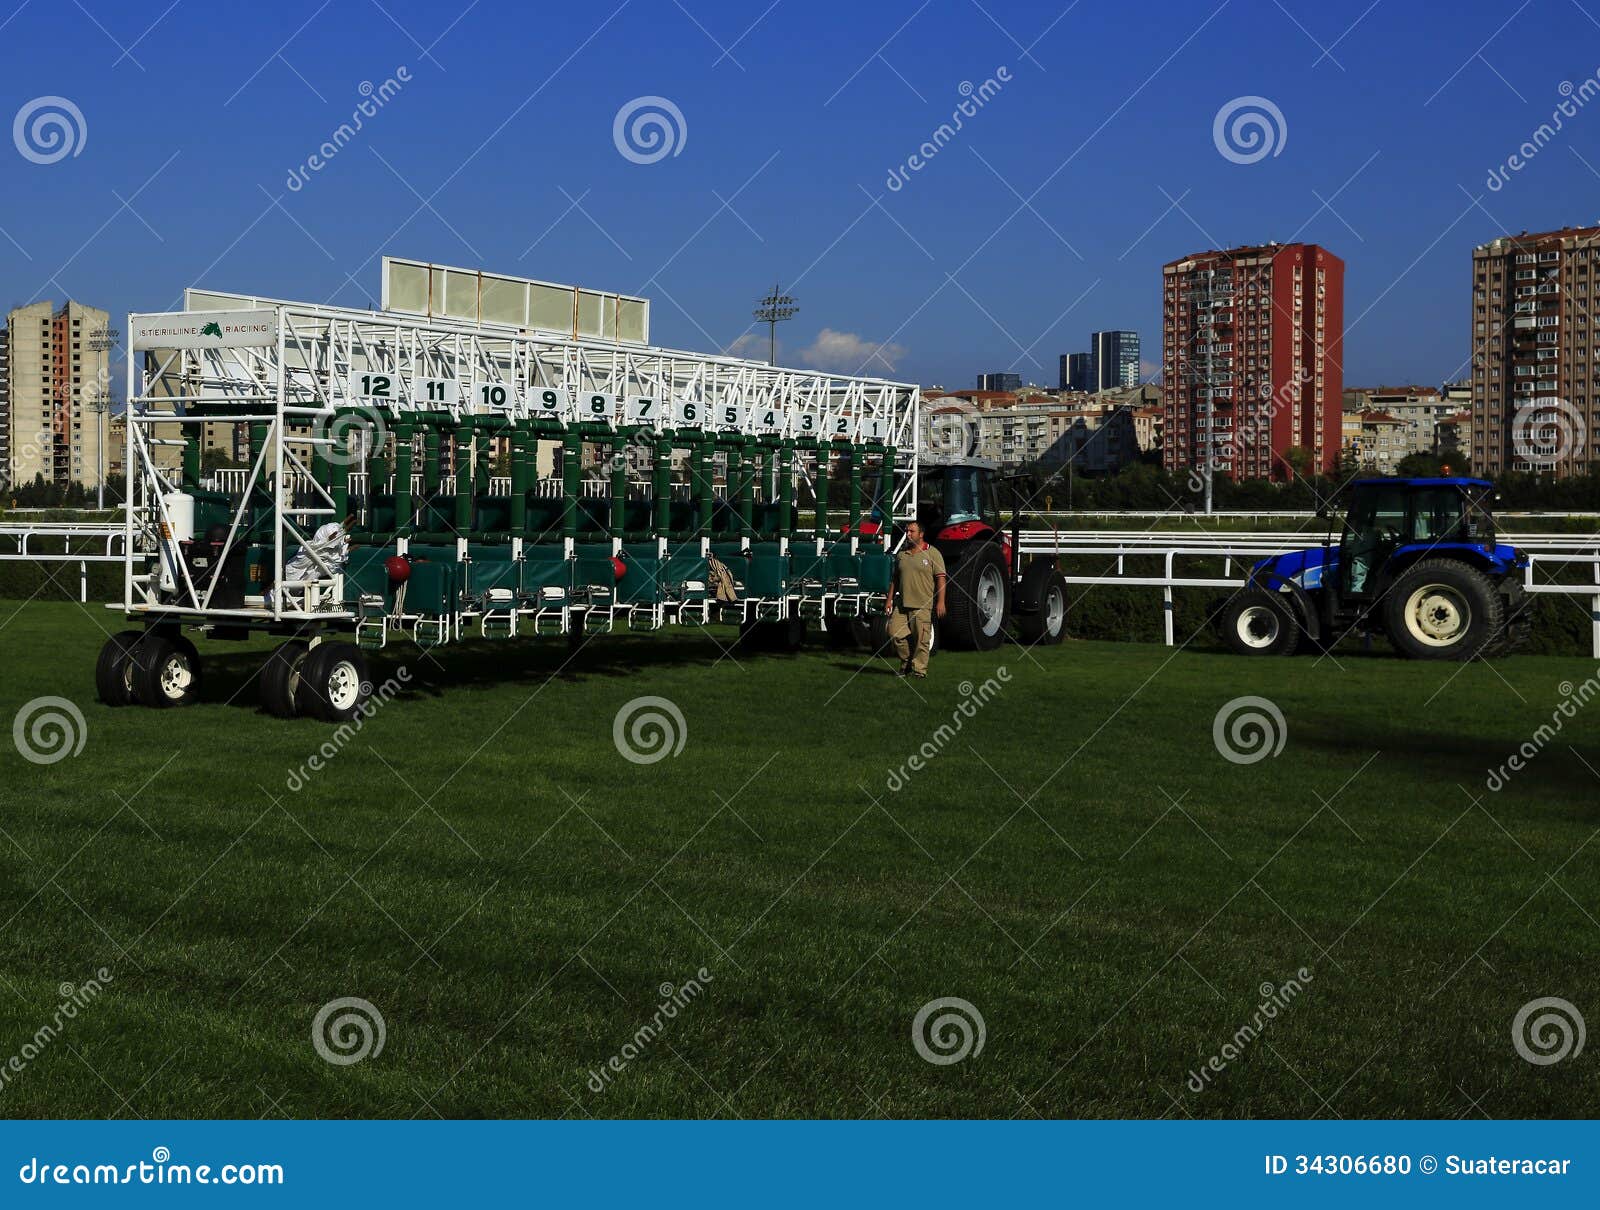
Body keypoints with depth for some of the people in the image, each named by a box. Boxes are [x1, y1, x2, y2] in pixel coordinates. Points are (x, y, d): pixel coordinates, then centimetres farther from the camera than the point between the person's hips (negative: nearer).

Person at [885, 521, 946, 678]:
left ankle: (919, 669, 4)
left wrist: (940, 602, -12)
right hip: (902, 605, 5)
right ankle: (906, 662, 16)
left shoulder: (932, 554, -1)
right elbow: (895, 579, 20)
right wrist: (889, 600, 14)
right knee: (895, 632, -2)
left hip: (923, 606, -5)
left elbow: (941, 579, -5)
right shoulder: (901, 554, 15)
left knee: (921, 639, -4)